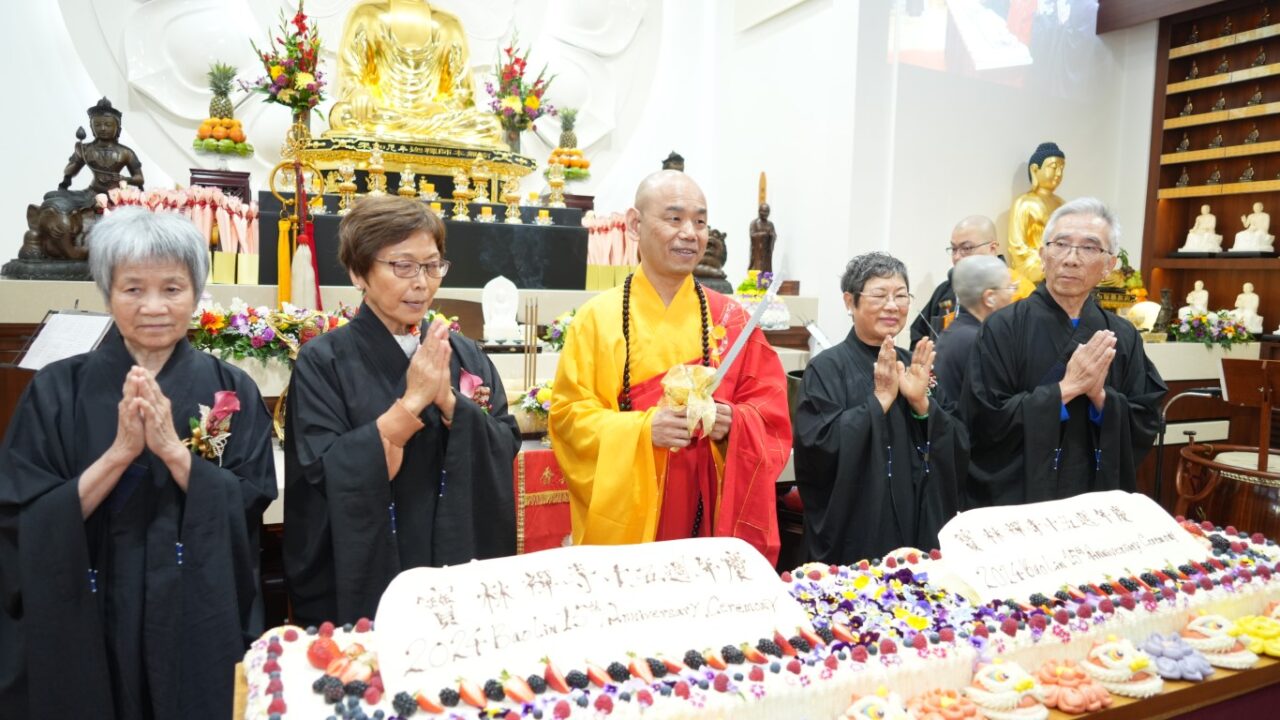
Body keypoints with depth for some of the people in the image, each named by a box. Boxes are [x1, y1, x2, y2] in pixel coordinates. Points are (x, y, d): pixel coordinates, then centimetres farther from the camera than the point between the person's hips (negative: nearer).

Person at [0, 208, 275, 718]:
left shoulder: (231, 390, -3)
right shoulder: (56, 390, -3)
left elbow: (248, 509, -9)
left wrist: (173, 449, -21)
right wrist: (121, 451, -20)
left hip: (202, 622, 0)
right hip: (86, 625, 0)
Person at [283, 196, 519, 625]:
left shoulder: (466, 356, 3)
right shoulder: (323, 361, -9)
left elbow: (506, 451, -4)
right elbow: (328, 474, -16)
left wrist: (449, 401, -19)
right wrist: (412, 401, -22)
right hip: (364, 581, -3)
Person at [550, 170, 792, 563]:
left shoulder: (731, 319, 3)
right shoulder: (597, 317, -2)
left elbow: (771, 413, 3)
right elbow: (568, 414, -4)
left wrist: (732, 423, -17)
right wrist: (643, 428, -19)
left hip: (712, 516, 2)